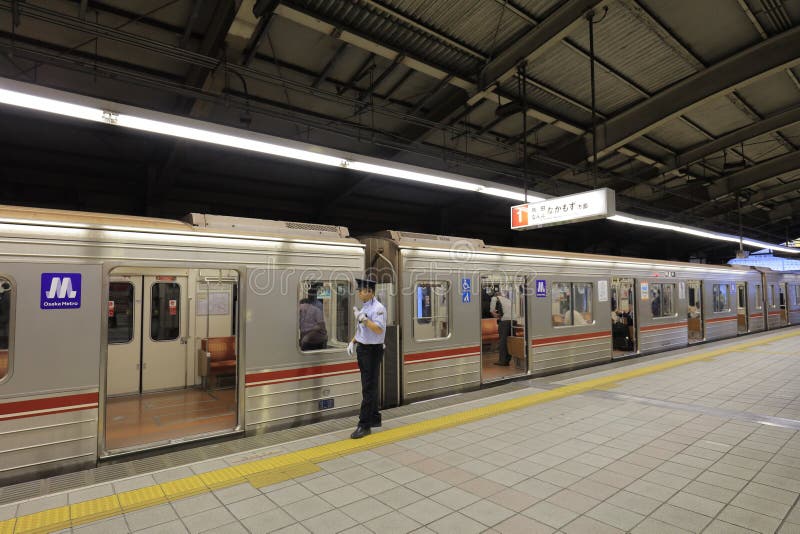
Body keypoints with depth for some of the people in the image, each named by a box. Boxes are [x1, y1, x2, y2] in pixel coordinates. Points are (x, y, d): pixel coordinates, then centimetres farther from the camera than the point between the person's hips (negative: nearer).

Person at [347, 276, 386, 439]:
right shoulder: (363, 307, 13)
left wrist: (363, 318, -28)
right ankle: (374, 418, 28)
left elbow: (379, 329, -25)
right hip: (362, 349, 9)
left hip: (372, 350, -9)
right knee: (369, 386, 16)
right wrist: (353, 341, 11)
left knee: (369, 388, -5)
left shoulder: (378, 308, -14)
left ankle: (364, 425, -1)